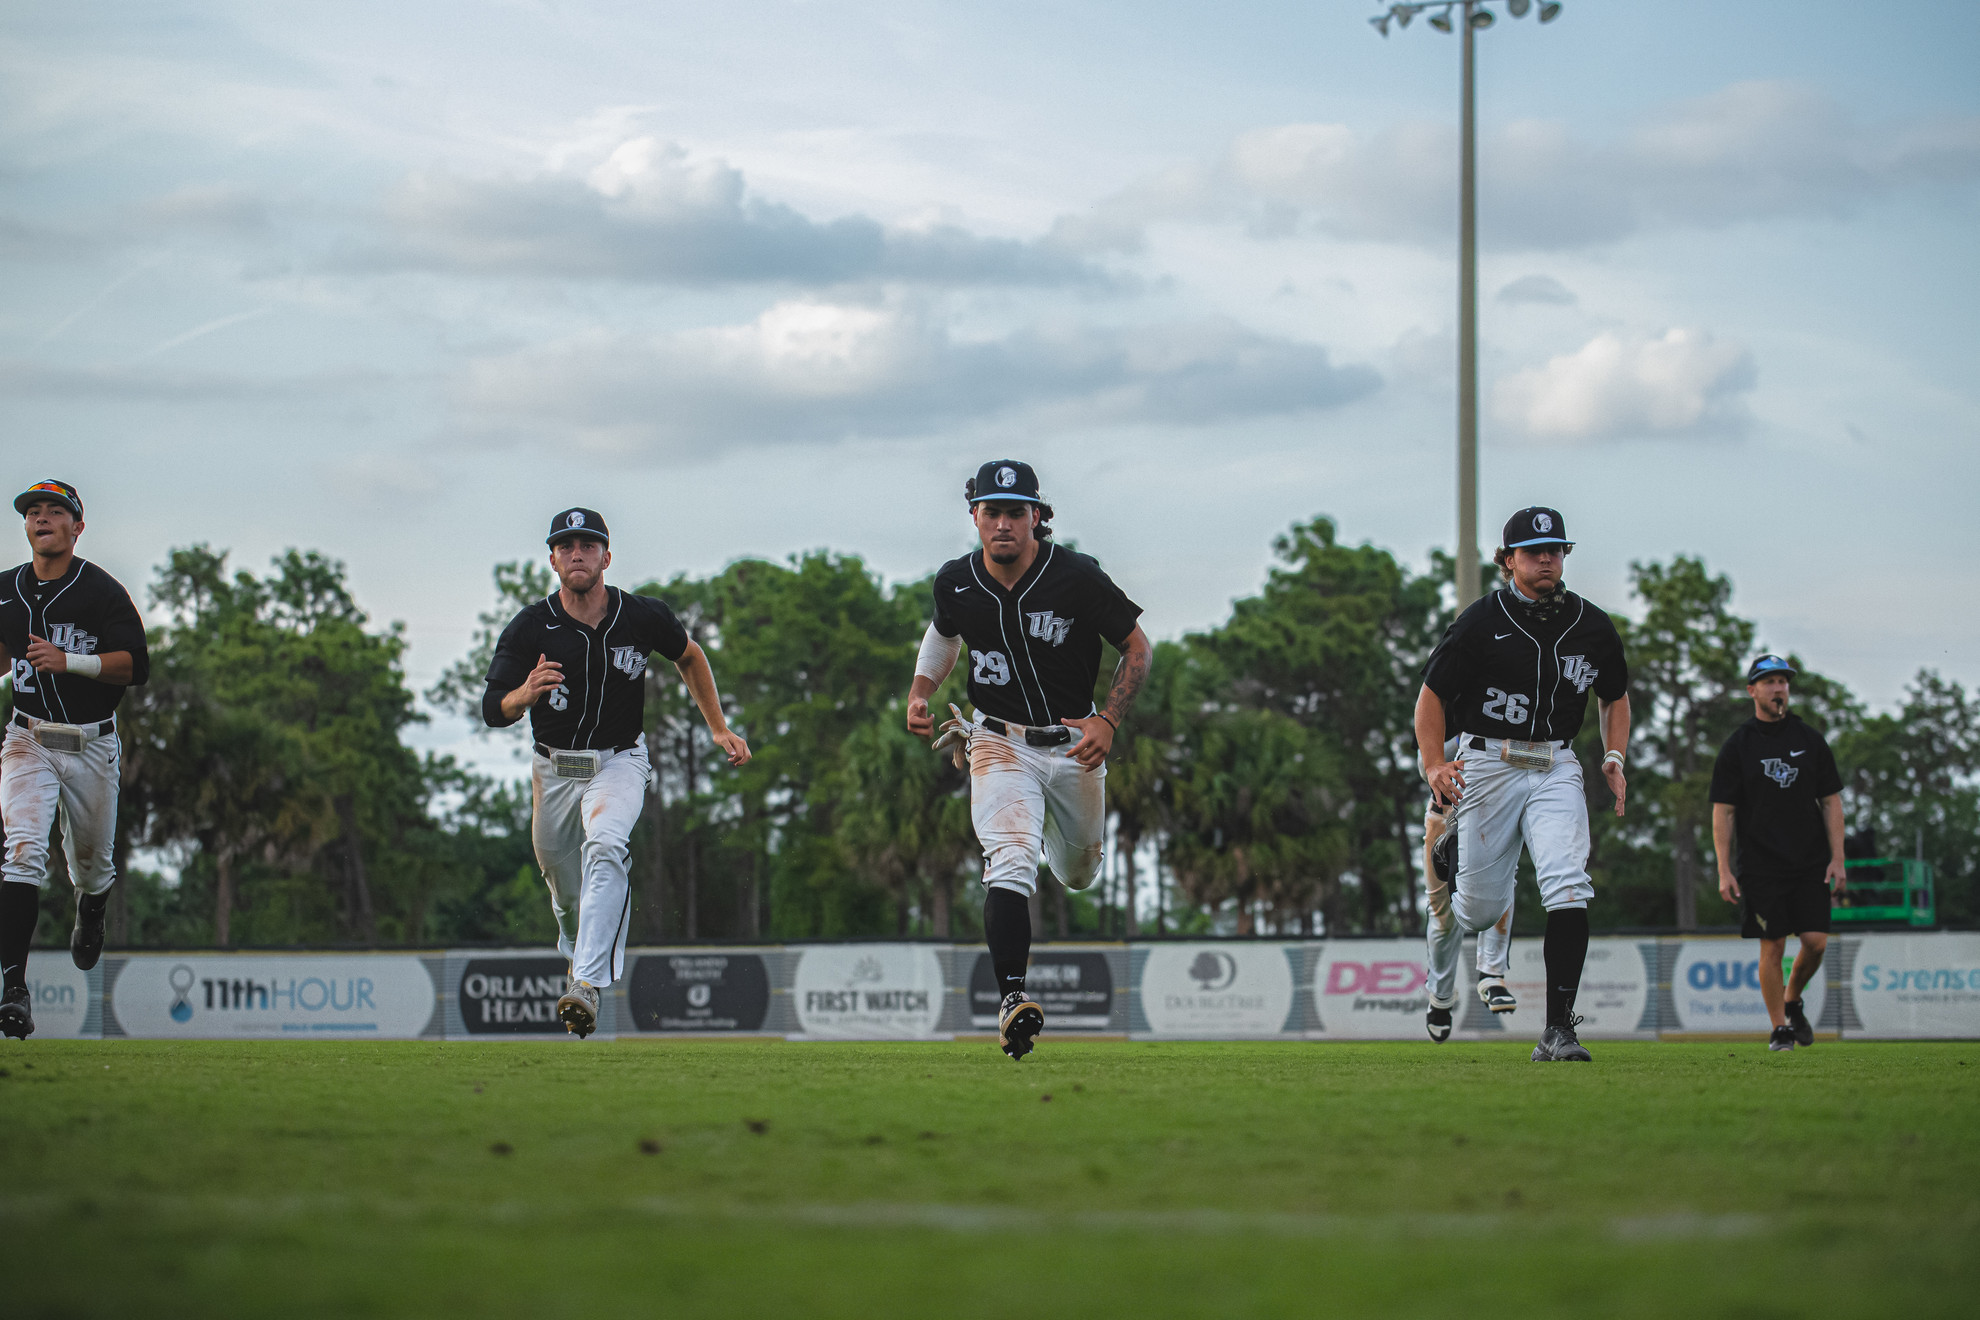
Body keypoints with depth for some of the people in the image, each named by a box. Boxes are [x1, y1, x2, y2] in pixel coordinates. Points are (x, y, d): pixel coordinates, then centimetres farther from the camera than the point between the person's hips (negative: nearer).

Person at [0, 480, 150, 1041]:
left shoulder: (103, 591, -8)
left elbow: (136, 666, -13)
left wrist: (69, 661, -25)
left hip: (93, 746, -1)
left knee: (92, 863, 14)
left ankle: (90, 921, 53)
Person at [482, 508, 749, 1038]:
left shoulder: (644, 617, -11)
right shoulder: (529, 628, -13)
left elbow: (689, 657, 11)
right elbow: (492, 711, -16)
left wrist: (719, 728, 9)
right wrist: (525, 694, -39)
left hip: (619, 761, -2)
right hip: (553, 769, 2)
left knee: (603, 846, -31)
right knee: (565, 887, 14)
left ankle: (588, 983, -40)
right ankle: (577, 954, 49)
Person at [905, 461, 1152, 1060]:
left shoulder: (1076, 577, -17)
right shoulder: (957, 582, -8)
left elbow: (1137, 647, -7)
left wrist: (1109, 721, -19)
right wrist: (919, 693, -1)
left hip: (1074, 744, 0)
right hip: (1001, 744, 0)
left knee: (1079, 872, 19)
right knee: (1010, 863, -25)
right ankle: (1011, 999, -31)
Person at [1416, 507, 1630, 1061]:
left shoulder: (1593, 626, 4)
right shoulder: (1481, 622, -7)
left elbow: (1615, 696, 20)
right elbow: (1432, 695, -2)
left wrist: (1614, 757, 4)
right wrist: (1433, 765, -16)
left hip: (1555, 769, 2)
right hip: (1487, 766, -2)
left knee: (1568, 889, -20)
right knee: (1483, 905, 2)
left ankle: (1558, 1030, -21)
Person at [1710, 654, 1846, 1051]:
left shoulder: (1810, 740, 8)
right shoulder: (1738, 746, 1)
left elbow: (1831, 801, 10)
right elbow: (1723, 811, 0)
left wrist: (1837, 858, 2)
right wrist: (1724, 871, -7)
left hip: (1811, 864, 2)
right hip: (1761, 866, -2)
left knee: (1816, 941, -6)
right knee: (1773, 947, -5)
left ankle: (1792, 1001, 21)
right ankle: (1780, 1028, 7)